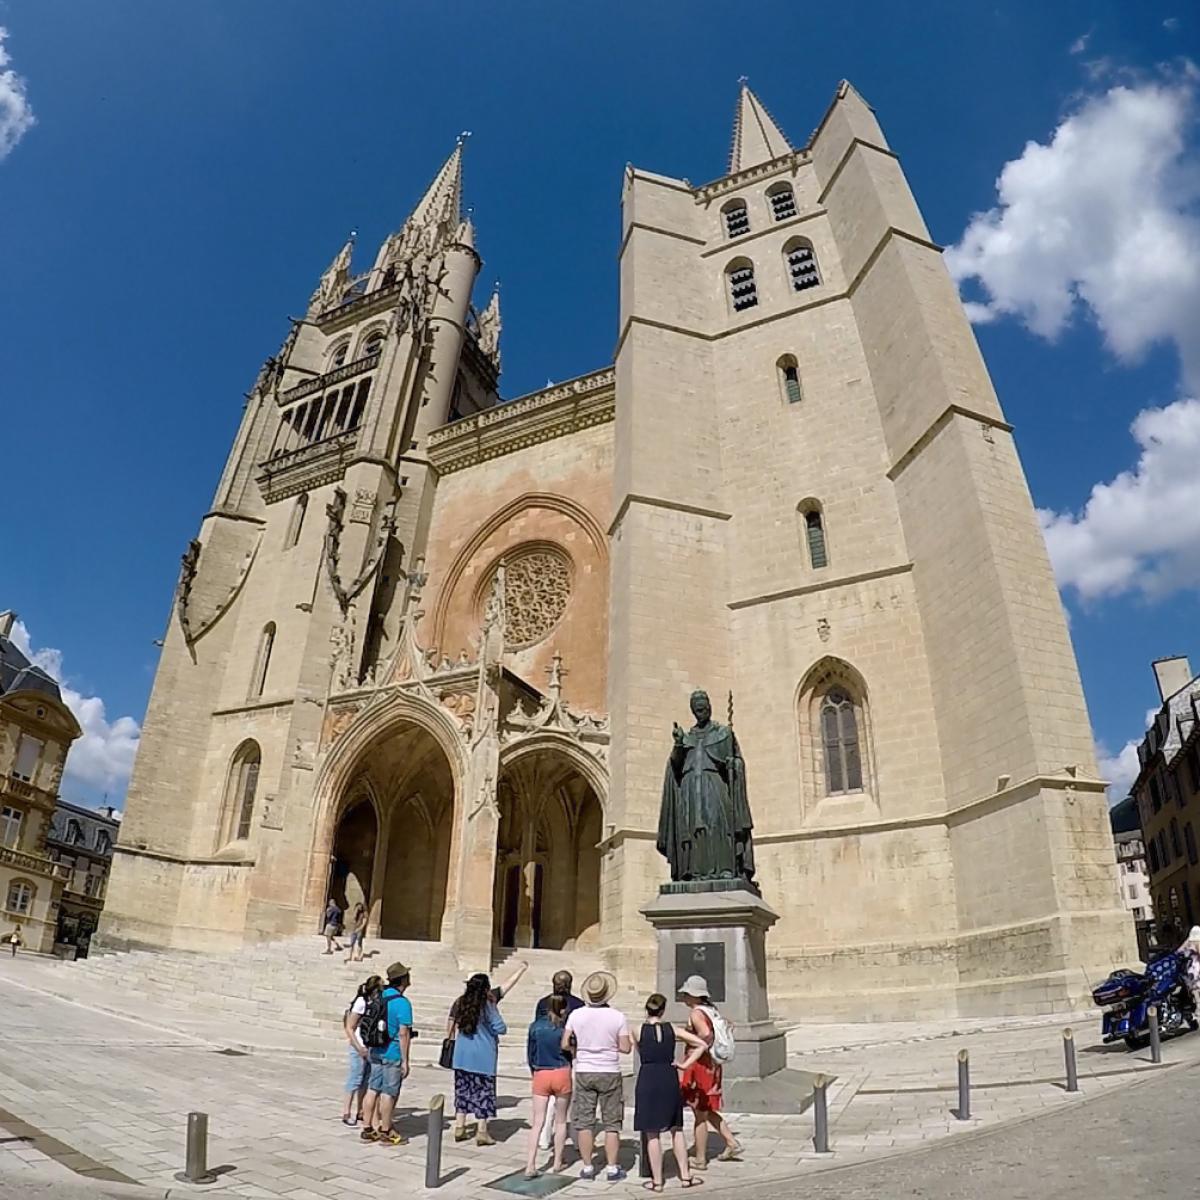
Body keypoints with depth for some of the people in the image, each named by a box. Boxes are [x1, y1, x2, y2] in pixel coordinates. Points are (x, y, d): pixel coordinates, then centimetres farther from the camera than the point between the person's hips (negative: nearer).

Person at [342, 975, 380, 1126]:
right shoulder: (361, 1002, -15)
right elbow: (349, 1028, -12)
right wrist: (359, 1048, -14)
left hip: (371, 1048, 7)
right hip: (359, 1048, -7)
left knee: (366, 1081, 12)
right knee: (355, 1080, 0)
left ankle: (360, 1112, 23)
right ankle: (346, 1114, 11)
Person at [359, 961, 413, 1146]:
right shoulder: (402, 1002, -17)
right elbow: (403, 1033, -19)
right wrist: (405, 1060, -14)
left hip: (375, 1051, 8)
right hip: (392, 1053, -8)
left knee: (372, 1090, 13)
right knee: (388, 1093, 2)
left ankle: (367, 1129, 20)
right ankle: (386, 1132, 11)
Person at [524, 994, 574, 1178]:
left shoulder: (535, 1027, -3)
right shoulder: (566, 1027, -10)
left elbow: (530, 1054, 5)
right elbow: (571, 1053, -2)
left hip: (541, 1075, 1)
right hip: (562, 1074, -1)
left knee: (537, 1121, 5)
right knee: (560, 1120, 15)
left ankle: (530, 1166, -2)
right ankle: (557, 1163, 23)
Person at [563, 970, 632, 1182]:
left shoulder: (576, 1015, -8)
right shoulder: (618, 1017, -12)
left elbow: (565, 1044, -2)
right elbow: (625, 1048, -9)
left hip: (584, 1072, 1)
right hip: (610, 1073, -1)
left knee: (584, 1121, 11)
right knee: (611, 1123, 9)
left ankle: (587, 1168, 16)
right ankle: (612, 1169, 13)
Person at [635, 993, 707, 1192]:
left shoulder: (639, 1030, -6)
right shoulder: (672, 1029, 0)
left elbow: (640, 1053, 9)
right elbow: (702, 1045, -2)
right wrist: (685, 1064, 0)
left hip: (648, 1080, -2)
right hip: (670, 1079, 2)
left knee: (652, 1134, 7)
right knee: (676, 1129, 17)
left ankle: (657, 1181, 13)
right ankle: (685, 1175, 22)